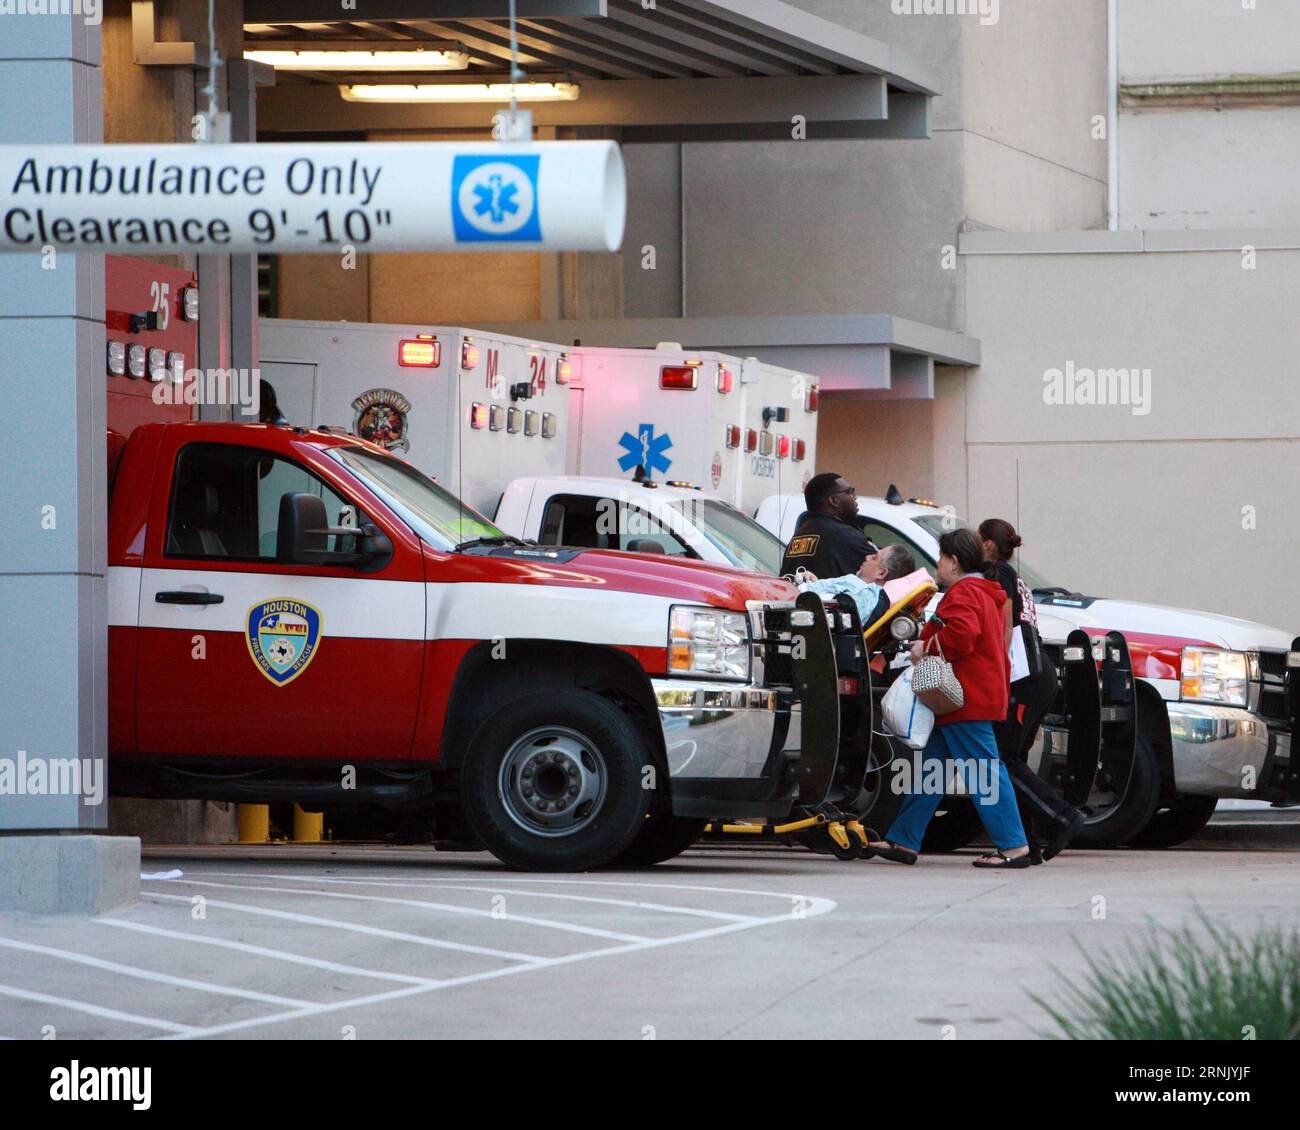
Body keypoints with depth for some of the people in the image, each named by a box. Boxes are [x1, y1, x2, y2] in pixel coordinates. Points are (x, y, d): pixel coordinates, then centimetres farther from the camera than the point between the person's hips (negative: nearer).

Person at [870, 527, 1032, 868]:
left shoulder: (963, 593, -11)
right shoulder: (985, 594, 23)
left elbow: (961, 634, -28)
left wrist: (927, 646, -16)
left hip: (967, 701, -11)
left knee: (984, 772, -11)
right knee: (930, 771, 12)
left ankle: (1014, 846, -12)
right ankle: (904, 840, 15)